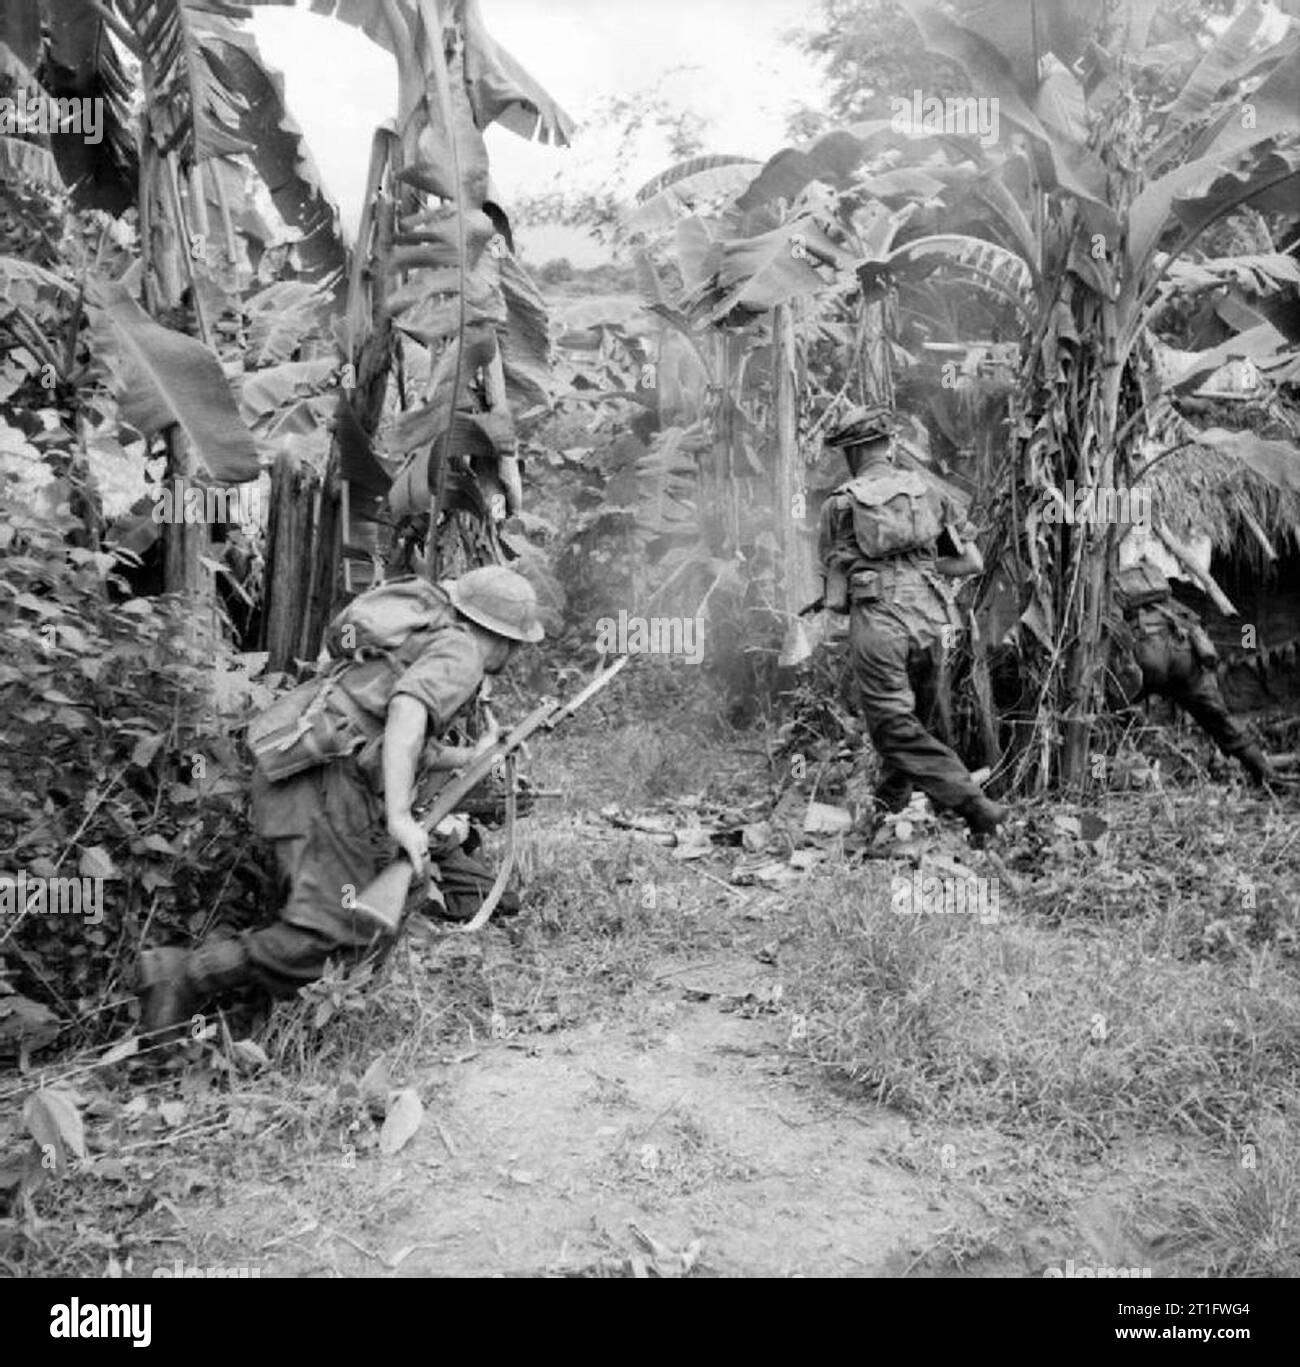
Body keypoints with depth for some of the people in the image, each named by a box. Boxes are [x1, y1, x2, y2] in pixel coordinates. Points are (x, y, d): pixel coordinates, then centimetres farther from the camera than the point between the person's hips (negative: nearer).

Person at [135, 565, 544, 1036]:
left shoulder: (425, 639, 24)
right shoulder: (459, 650, -5)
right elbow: (408, 710, -26)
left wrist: (471, 756, 38)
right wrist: (400, 816, -30)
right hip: (323, 779, -10)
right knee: (331, 939, -14)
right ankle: (178, 976, -12)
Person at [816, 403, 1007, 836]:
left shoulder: (839, 504, 4)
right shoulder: (928, 488, 11)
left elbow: (834, 592, 6)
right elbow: (972, 562, 13)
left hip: (877, 626, -4)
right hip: (930, 621, 4)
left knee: (898, 730, -2)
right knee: (912, 721, 20)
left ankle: (974, 805, -13)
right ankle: (887, 808, 31)